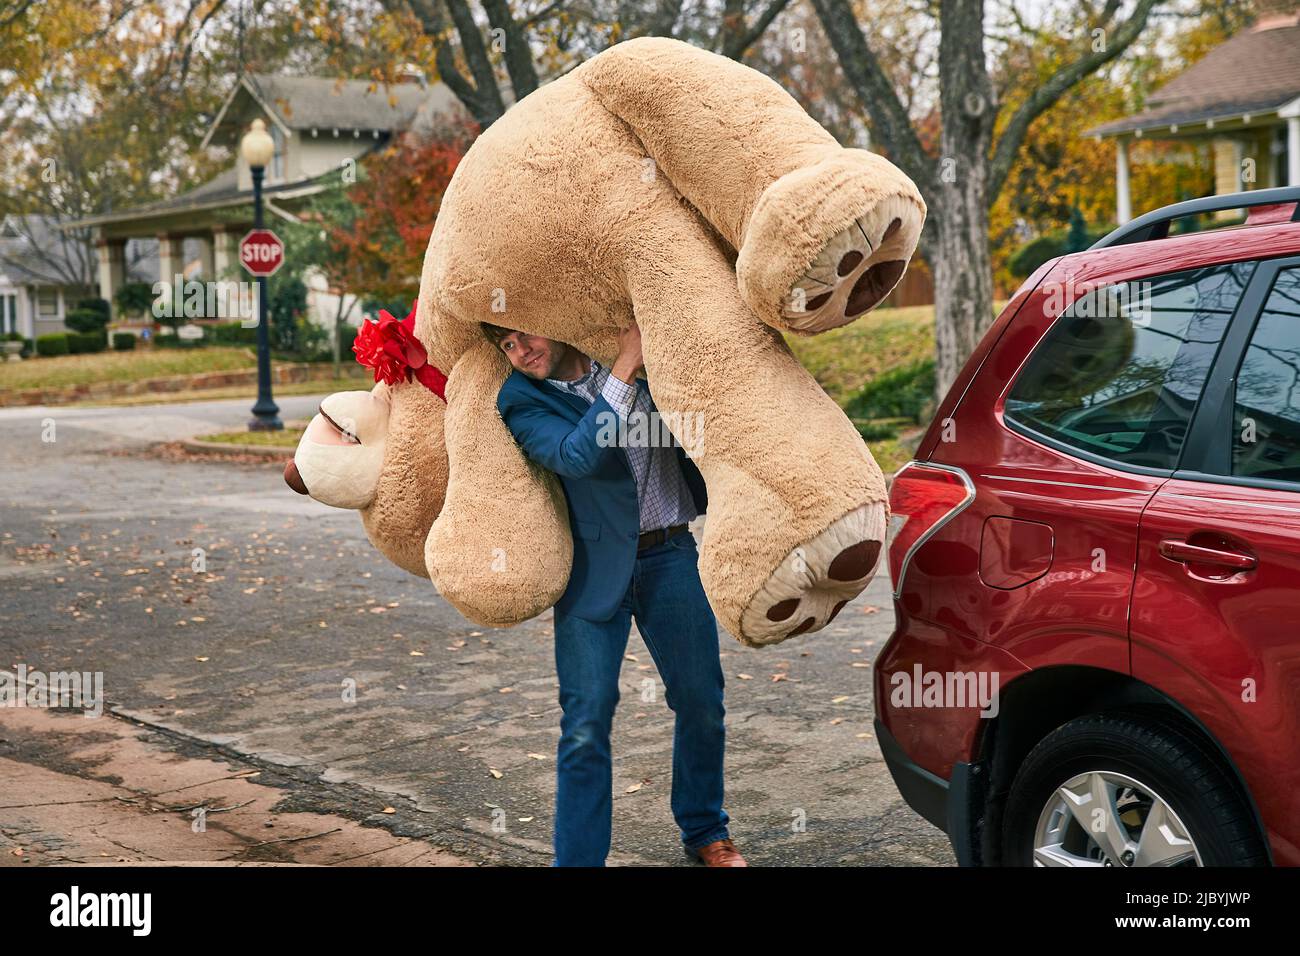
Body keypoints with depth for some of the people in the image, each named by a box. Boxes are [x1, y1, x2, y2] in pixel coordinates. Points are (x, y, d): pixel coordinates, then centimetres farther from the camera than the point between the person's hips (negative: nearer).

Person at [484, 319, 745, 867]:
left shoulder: (624, 343, 5)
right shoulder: (520, 402, -5)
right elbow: (576, 457, -23)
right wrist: (625, 367, -24)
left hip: (670, 557, 3)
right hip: (595, 570, -3)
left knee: (700, 703, 10)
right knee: (586, 724, -5)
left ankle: (705, 833, 30)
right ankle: (578, 857, 7)